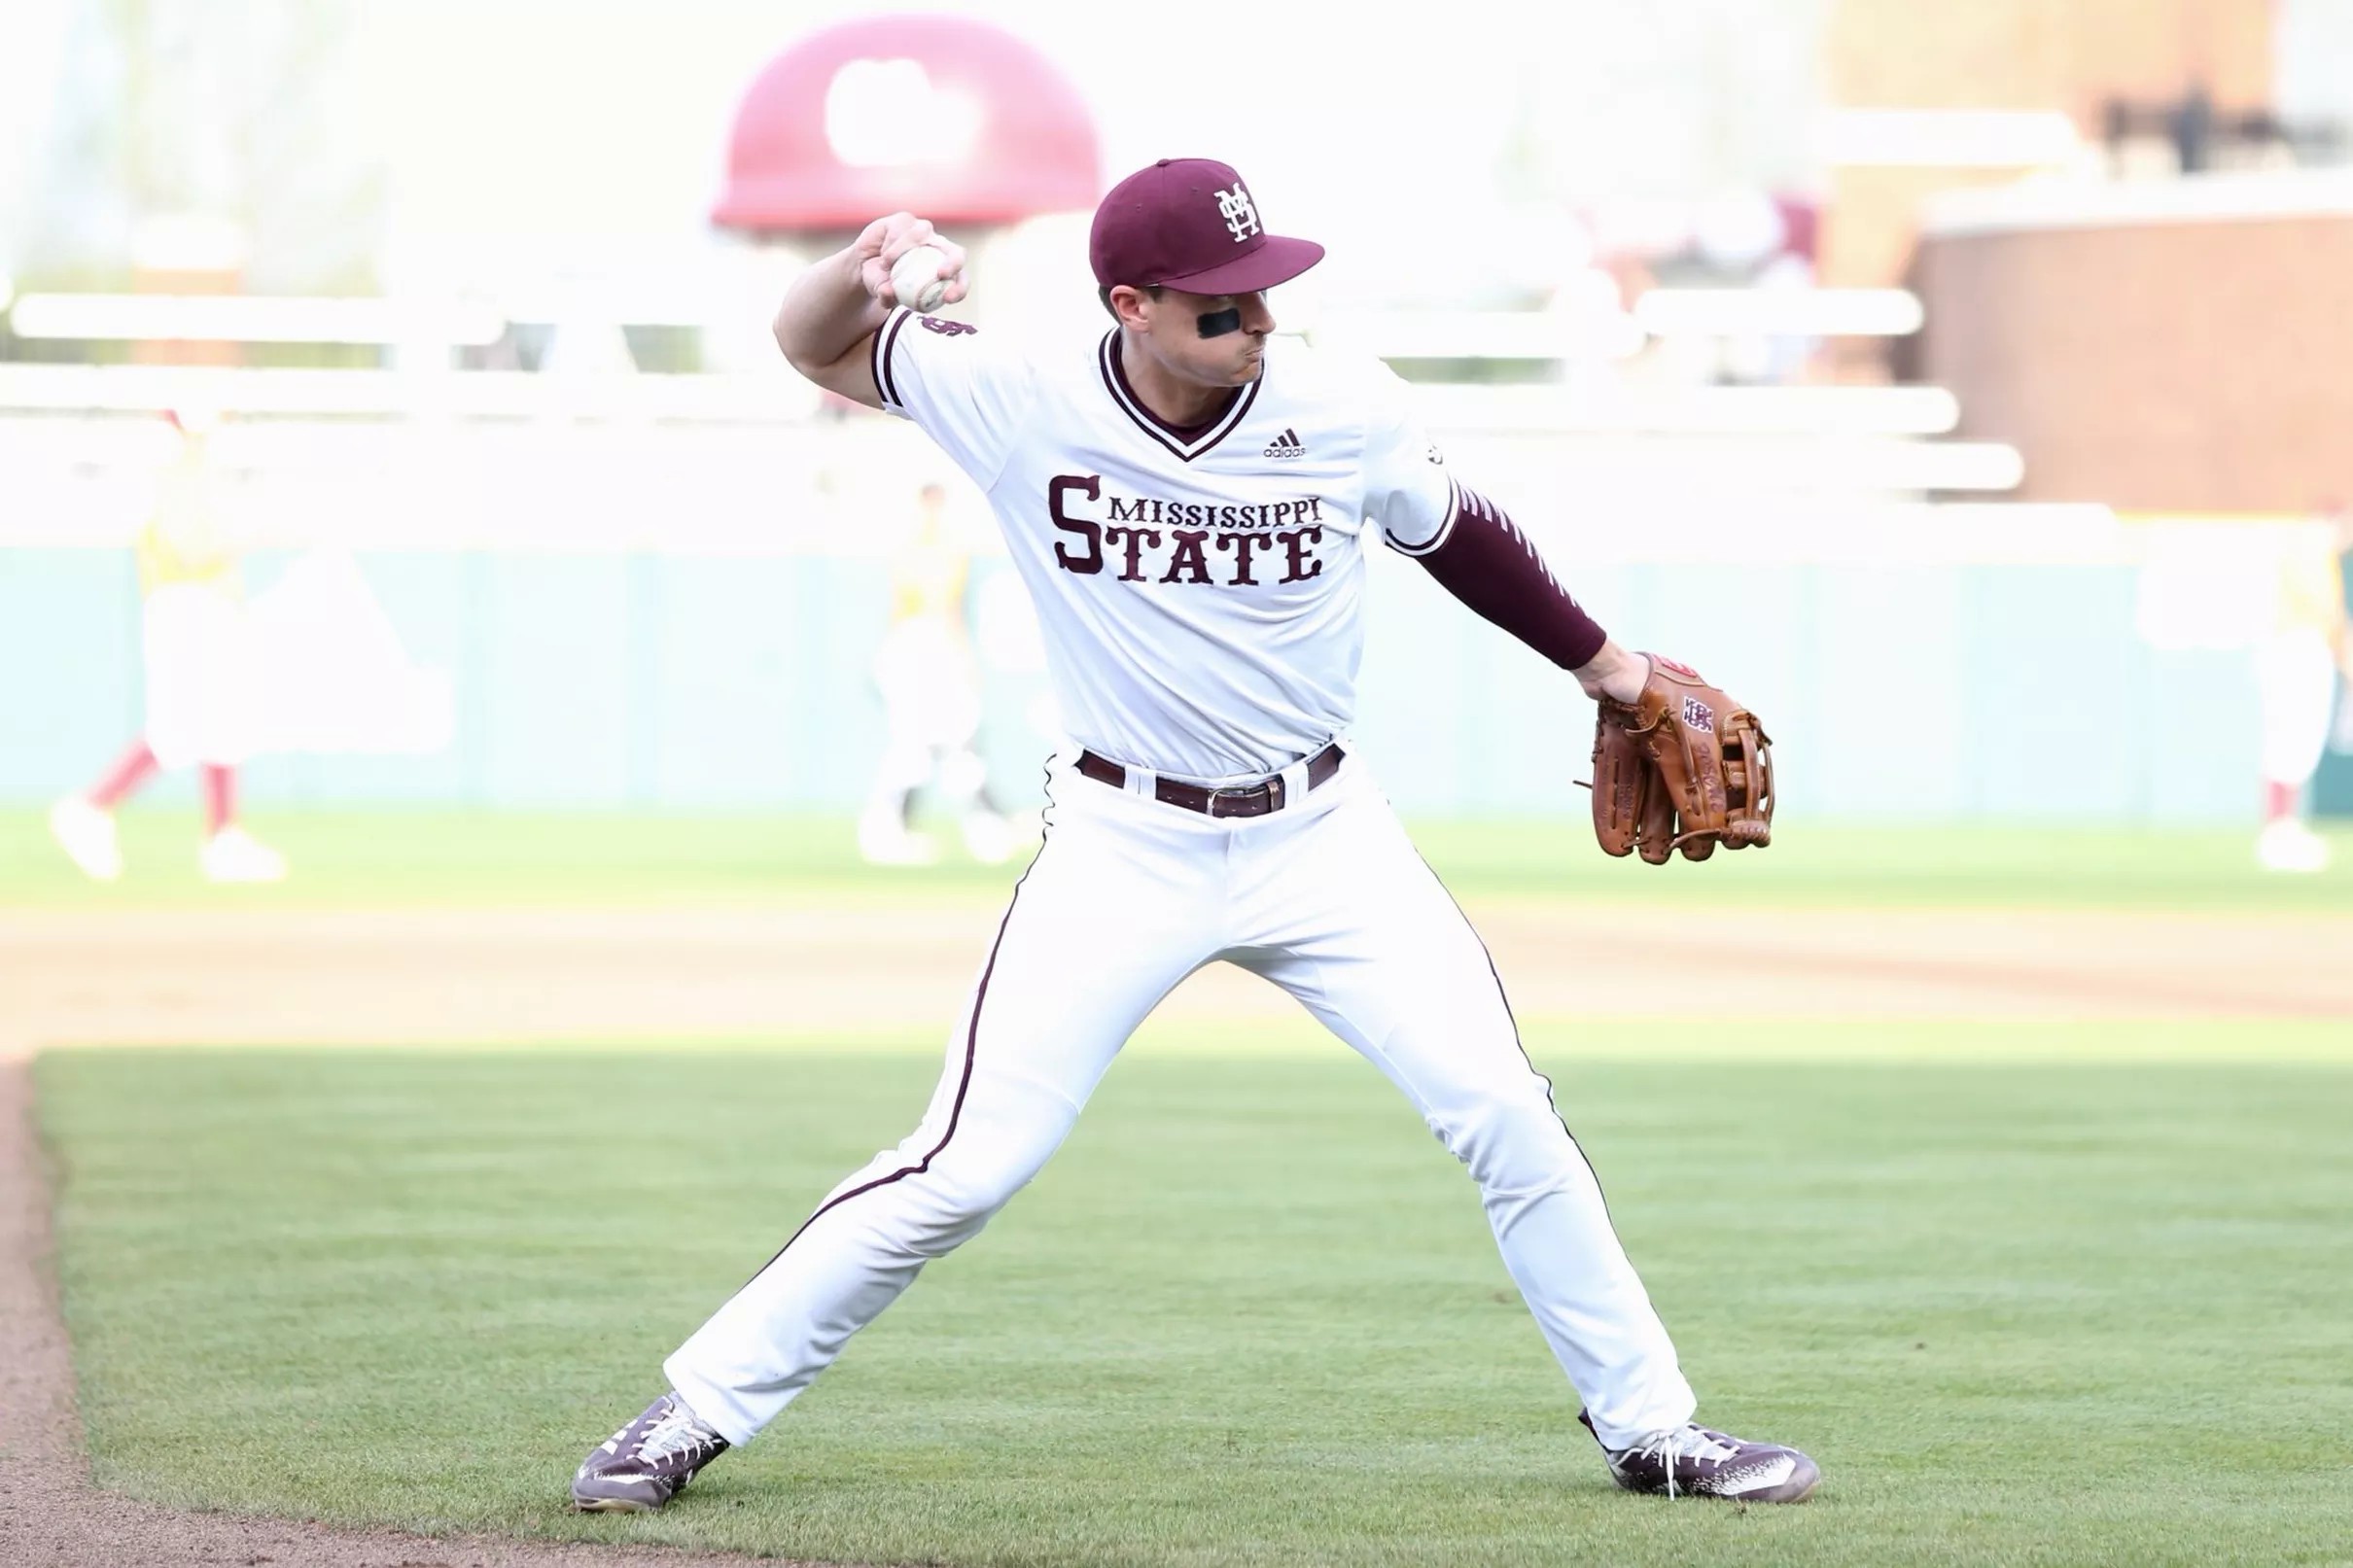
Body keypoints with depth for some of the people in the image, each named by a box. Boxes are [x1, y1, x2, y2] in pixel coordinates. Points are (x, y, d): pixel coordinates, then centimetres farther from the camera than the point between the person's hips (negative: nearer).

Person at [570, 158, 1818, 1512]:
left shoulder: (1349, 414, -12)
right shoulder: (1024, 408, -14)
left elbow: (1457, 536, 8)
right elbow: (815, 346, -3)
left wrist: (1606, 666, 17)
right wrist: (863, 270, -27)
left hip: (1324, 838, 2)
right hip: (1124, 847, -2)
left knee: (1507, 1119, -5)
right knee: (963, 1170, -8)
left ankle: (1650, 1429, 12)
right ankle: (702, 1411, 6)